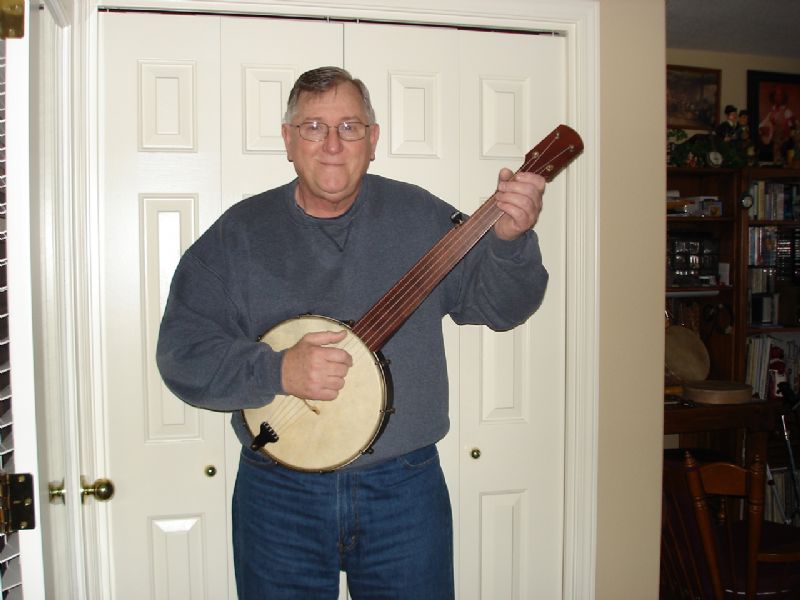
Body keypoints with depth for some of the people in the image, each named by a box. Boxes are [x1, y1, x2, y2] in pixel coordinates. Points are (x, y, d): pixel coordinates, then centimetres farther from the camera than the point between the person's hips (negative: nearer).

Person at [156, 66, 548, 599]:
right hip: (279, 496, 0)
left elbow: (499, 306, -1)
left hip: (405, 492, 1)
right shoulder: (239, 234, -2)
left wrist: (510, 239, -20)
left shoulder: (420, 216, 0)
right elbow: (181, 351, -7)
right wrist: (277, 371, -22)